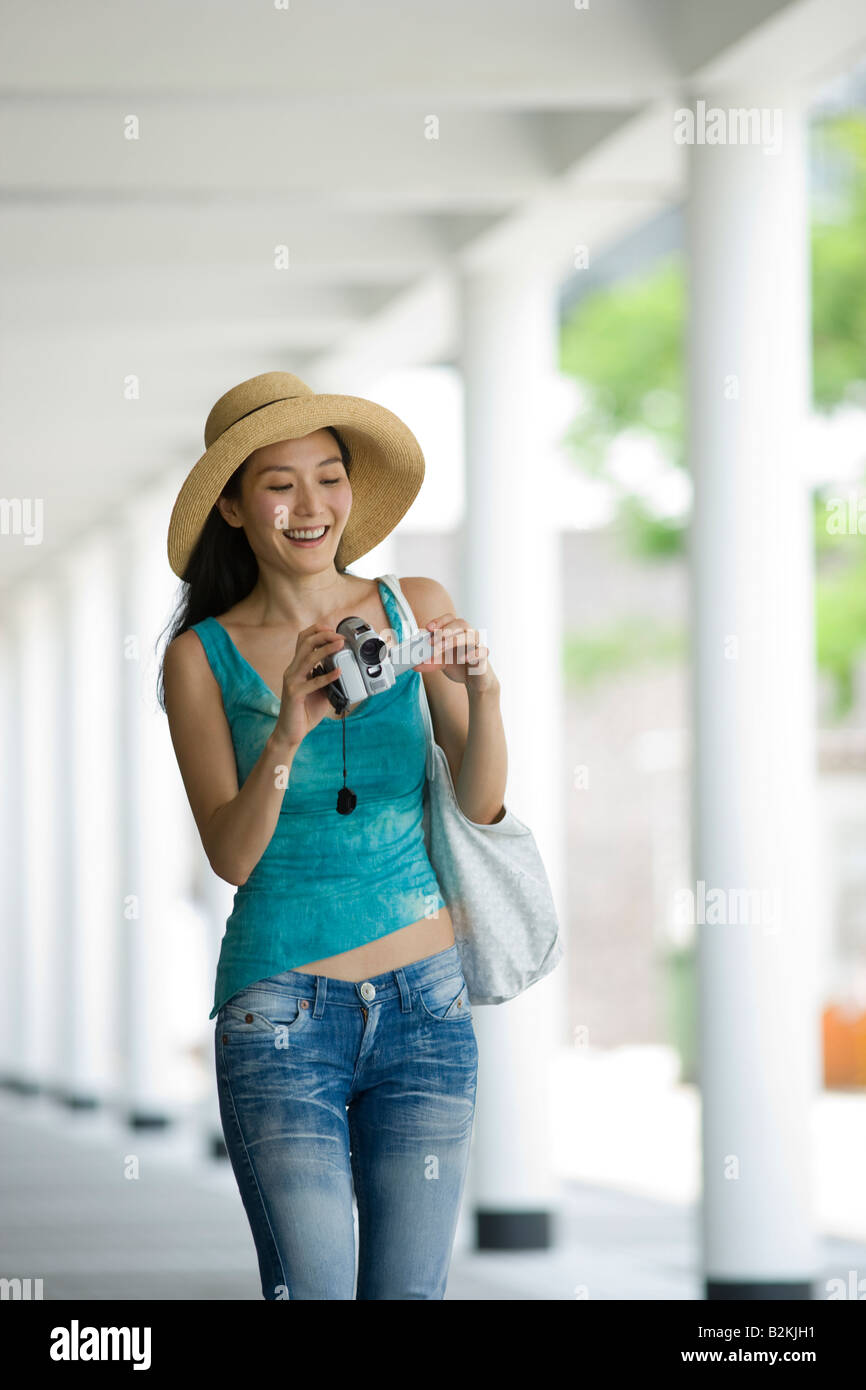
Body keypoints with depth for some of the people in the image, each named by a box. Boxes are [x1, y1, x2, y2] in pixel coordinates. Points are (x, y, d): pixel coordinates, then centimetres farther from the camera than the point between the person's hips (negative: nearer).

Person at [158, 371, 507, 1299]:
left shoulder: (414, 610, 5)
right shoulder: (201, 657, 0)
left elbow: (481, 804, -1)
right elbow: (230, 855, -9)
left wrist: (481, 692, -20)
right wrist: (284, 739, -26)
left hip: (425, 1009, 2)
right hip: (281, 1007, -2)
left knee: (410, 1291, 2)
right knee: (311, 1289, -9)